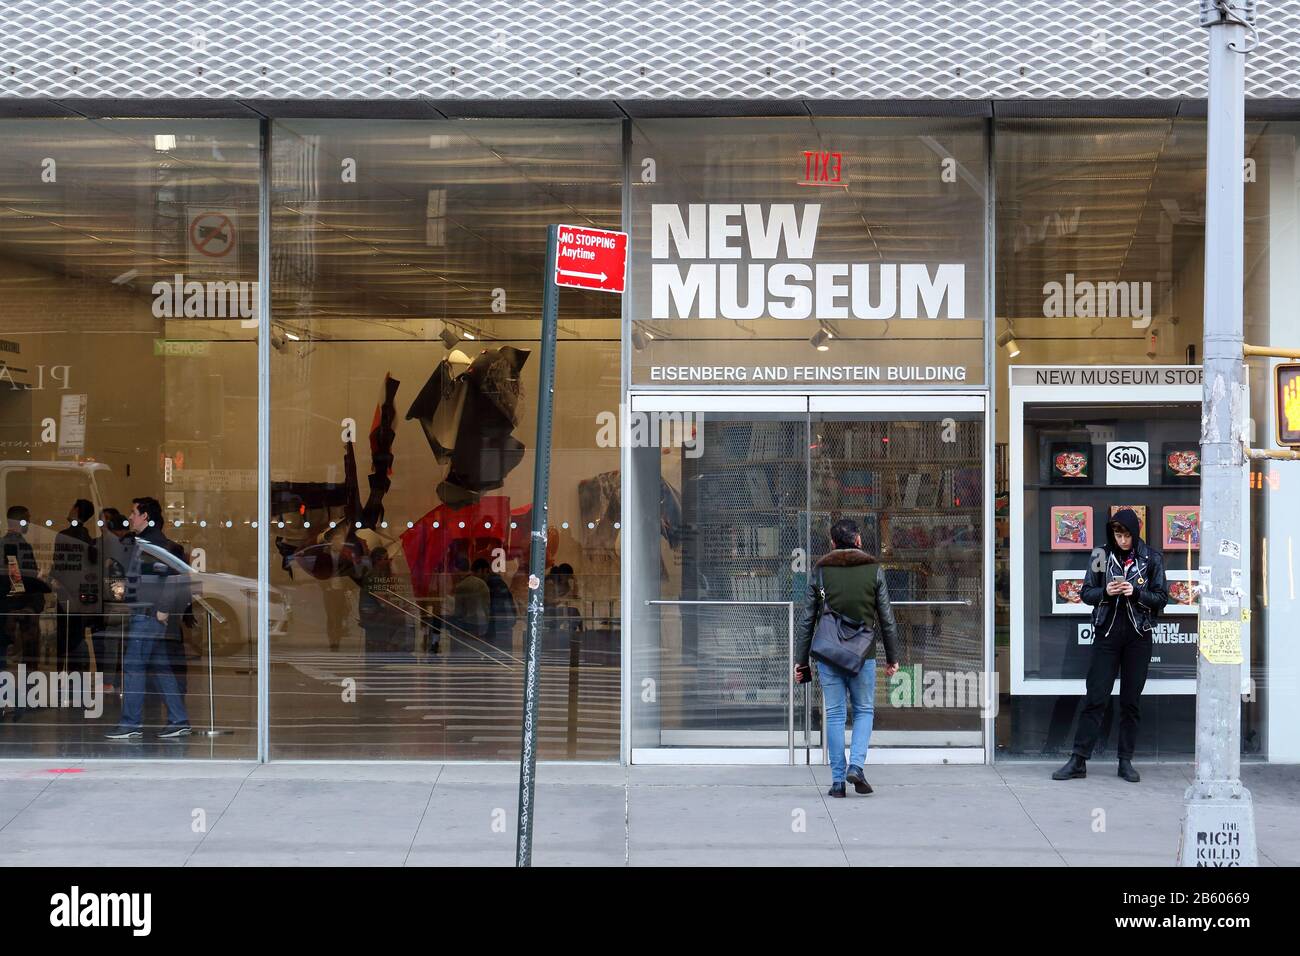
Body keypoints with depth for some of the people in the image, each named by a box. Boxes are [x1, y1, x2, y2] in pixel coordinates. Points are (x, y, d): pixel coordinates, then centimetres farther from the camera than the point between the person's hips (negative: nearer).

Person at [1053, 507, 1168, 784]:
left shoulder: (1152, 559, 2)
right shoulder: (1102, 556, 5)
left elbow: (1161, 598, 2)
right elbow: (1086, 593, 8)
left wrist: (1135, 593, -15)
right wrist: (1105, 592, -13)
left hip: (1138, 637, 0)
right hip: (1107, 634, 0)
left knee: (1131, 700, 5)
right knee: (1095, 697, -3)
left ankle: (1126, 761, 12)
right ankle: (1078, 761, -1)